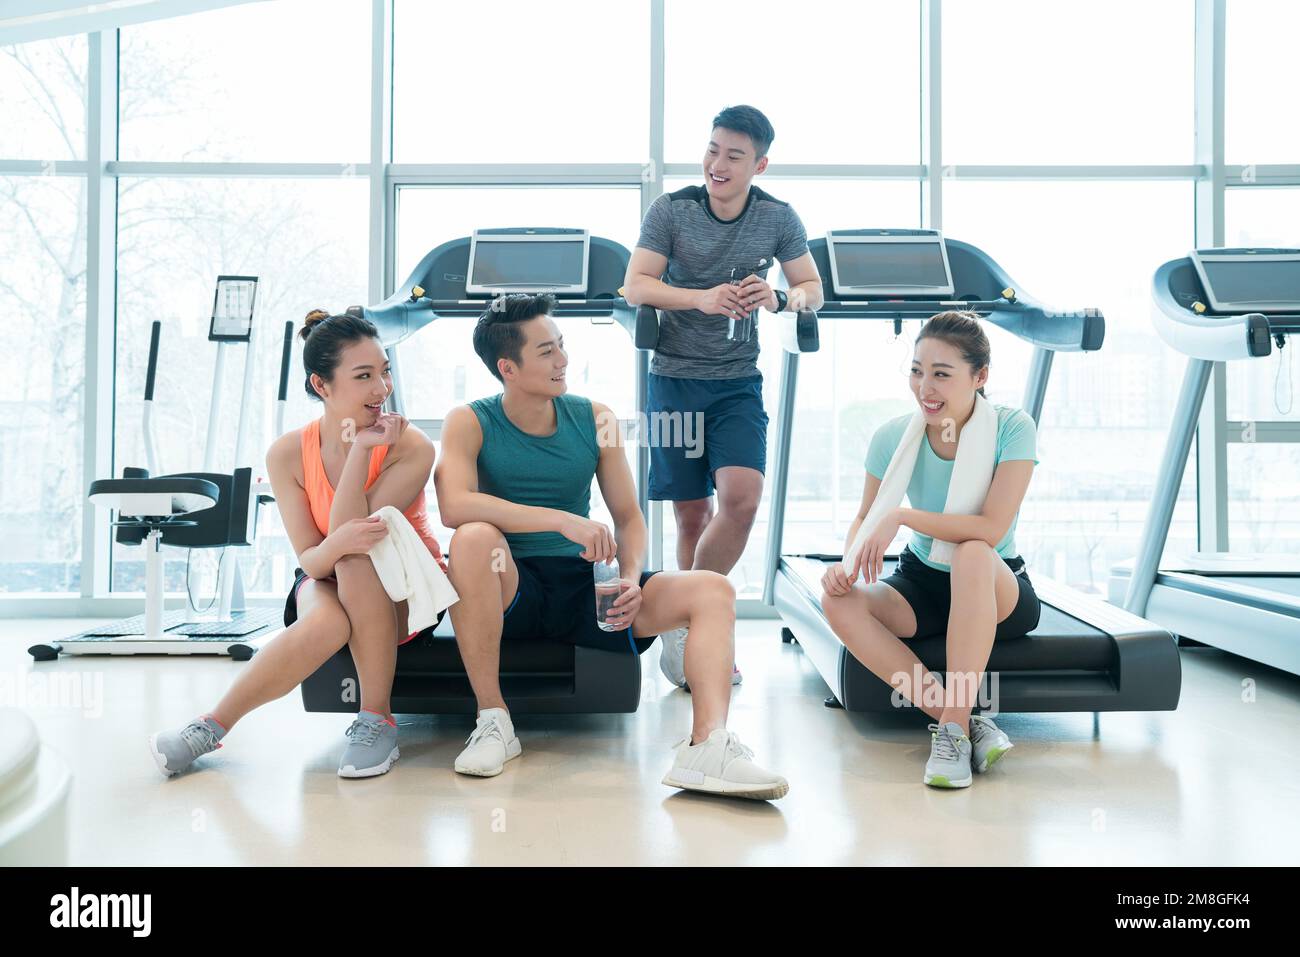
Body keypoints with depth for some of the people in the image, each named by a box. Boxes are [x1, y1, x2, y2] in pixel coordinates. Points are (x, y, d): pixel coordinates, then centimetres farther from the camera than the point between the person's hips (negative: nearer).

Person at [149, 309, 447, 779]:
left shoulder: (410, 447, -18)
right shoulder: (288, 453, -11)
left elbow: (350, 534, -25)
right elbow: (310, 560, -14)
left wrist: (360, 450, -31)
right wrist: (338, 545, -37)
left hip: (407, 598, -1)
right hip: (329, 586, 1)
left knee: (359, 558, -36)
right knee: (325, 623, -36)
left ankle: (376, 718, -23)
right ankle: (211, 726, -20)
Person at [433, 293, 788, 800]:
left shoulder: (595, 419, 3)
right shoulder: (470, 423, -6)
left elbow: (628, 517, 7)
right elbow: (453, 505, -25)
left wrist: (631, 579, -13)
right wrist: (563, 521, -31)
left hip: (585, 588, 4)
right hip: (507, 592, -3)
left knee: (713, 590, -14)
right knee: (474, 538, -36)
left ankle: (706, 746, -35)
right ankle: (493, 719, -23)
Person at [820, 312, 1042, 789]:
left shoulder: (1012, 427, -17)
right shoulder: (893, 435, -8)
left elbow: (992, 529, -27)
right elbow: (865, 520, 2)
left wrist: (901, 516, -31)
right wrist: (849, 562, -19)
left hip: (999, 590, -3)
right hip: (923, 584, 4)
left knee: (972, 555, -39)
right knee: (840, 602, -26)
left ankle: (953, 726, -31)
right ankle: (967, 723, -26)